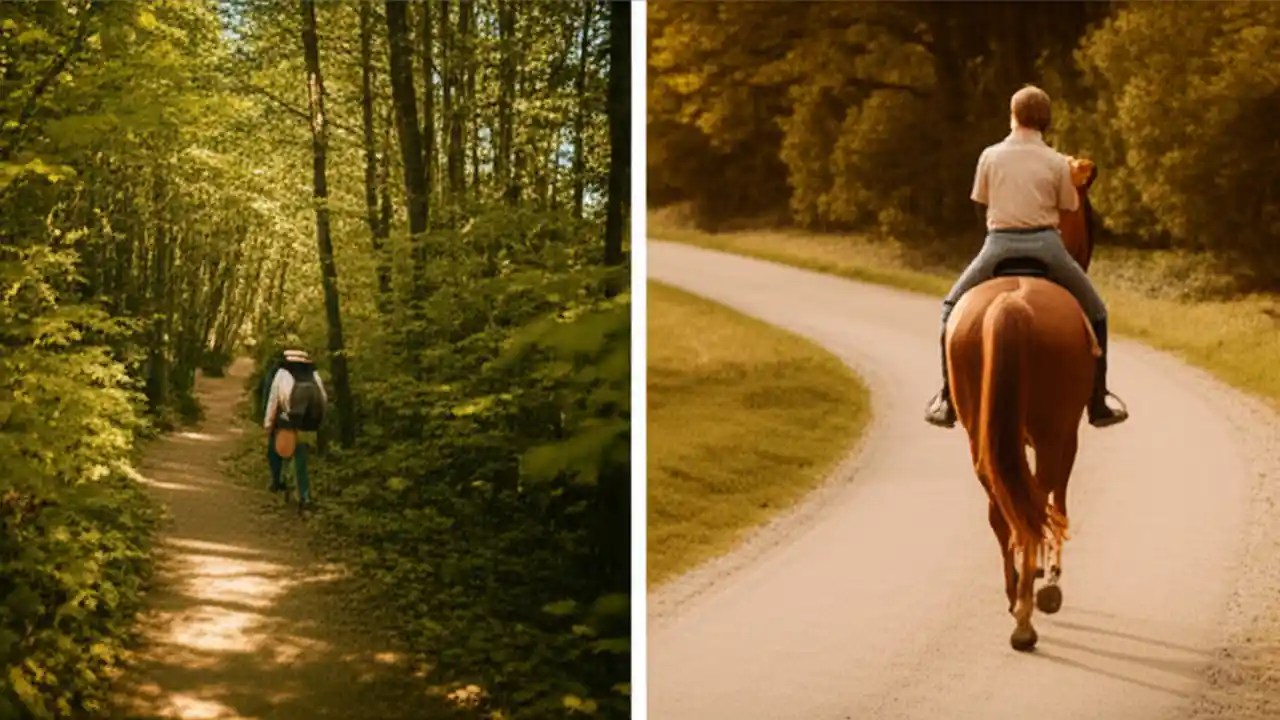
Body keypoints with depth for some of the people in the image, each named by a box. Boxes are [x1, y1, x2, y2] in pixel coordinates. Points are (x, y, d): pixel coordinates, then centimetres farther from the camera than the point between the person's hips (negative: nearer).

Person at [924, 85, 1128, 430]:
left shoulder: (990, 156, 4)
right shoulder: (1057, 162, 2)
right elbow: (1069, 208, 10)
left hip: (1000, 245, 0)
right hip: (1045, 245, 0)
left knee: (952, 308, 20)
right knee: (1094, 313, 18)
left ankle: (947, 400, 12)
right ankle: (1098, 404, 15)